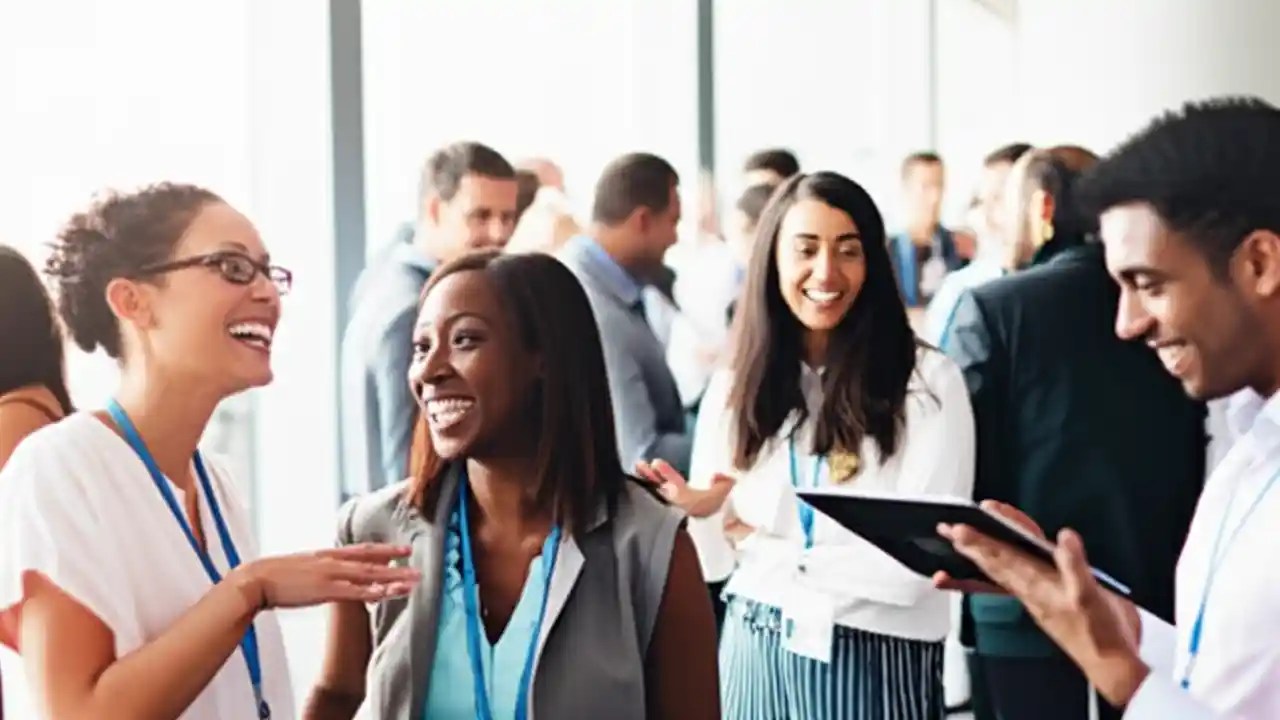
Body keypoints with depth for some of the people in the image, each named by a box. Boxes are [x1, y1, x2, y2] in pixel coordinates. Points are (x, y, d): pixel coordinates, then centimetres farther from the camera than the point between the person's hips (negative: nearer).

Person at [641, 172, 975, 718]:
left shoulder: (928, 381, -10)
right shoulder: (733, 387, 1)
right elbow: (717, 558, 4)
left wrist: (766, 545, -8)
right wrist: (696, 514, -17)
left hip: (876, 664, -3)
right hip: (756, 657, 3)